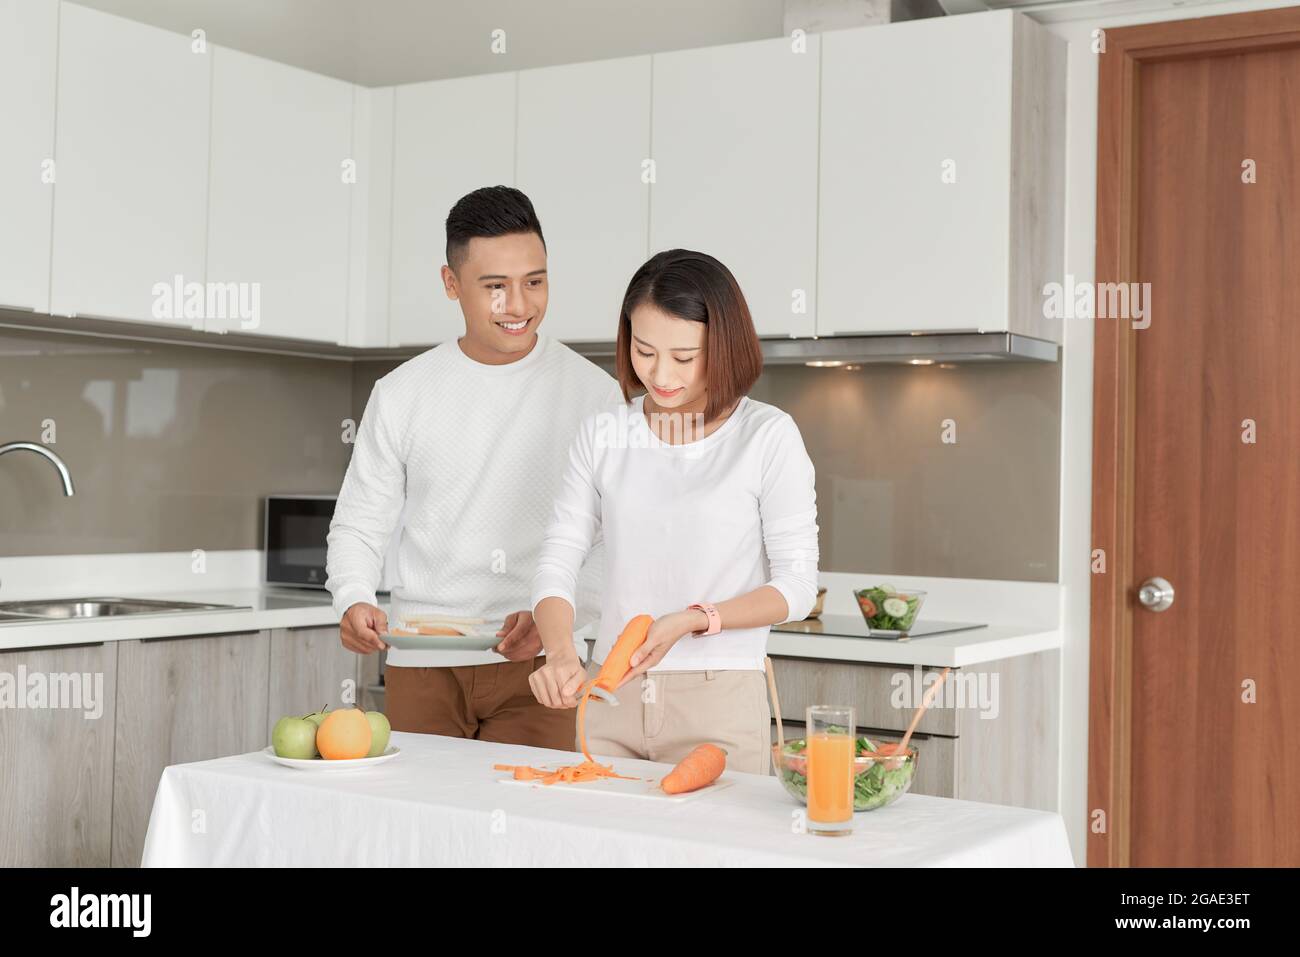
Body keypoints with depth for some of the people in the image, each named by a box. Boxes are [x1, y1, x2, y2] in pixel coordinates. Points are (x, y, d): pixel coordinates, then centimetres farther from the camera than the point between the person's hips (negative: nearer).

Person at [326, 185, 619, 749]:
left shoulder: (592, 392, 0)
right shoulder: (402, 395, 5)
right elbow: (359, 525, 9)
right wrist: (353, 600, -12)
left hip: (534, 663, -1)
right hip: (421, 667, 2)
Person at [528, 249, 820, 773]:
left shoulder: (769, 436, -5)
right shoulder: (601, 433, 4)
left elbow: (796, 585, -4)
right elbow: (557, 564, 2)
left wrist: (691, 621, -18)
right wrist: (560, 654, -17)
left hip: (717, 705, -3)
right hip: (609, 697, 3)